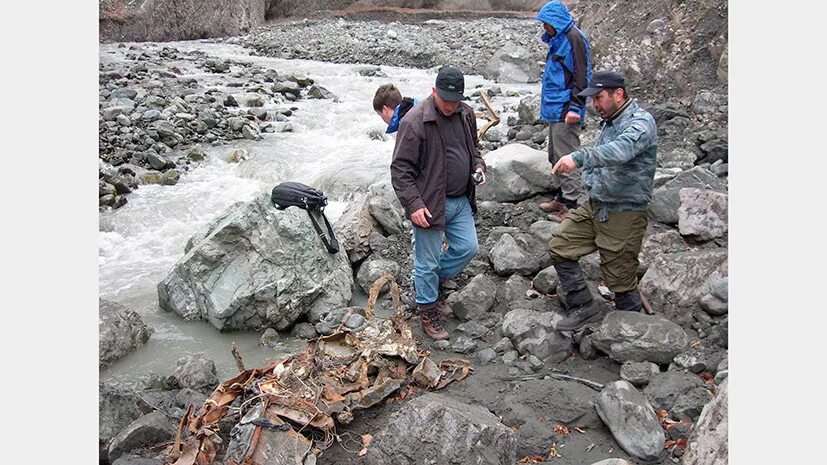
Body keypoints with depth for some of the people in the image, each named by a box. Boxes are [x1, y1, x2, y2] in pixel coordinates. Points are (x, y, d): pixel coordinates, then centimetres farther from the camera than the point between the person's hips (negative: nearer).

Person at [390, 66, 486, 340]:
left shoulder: (466, 115, 5)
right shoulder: (415, 121, -18)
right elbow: (400, 168, -17)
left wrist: (478, 166, 1)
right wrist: (413, 204, -22)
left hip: (461, 201, 7)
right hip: (430, 205, -7)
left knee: (468, 248, 14)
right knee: (428, 262, 5)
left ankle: (427, 284, 35)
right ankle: (427, 310, 26)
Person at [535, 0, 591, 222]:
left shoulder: (573, 38, -12)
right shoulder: (558, 39, 17)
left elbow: (581, 75, -17)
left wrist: (575, 107, -22)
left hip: (565, 111, -10)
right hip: (555, 110, 10)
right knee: (555, 157, 16)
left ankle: (575, 204, -4)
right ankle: (562, 197, 26)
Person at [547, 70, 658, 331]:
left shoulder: (641, 122, -16)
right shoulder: (610, 122, 13)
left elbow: (620, 150, -38)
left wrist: (579, 157, -50)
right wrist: (590, 181, 9)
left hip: (624, 214, -9)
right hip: (594, 206, 9)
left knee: (620, 278, 1)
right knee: (560, 246, 2)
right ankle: (584, 308, 13)